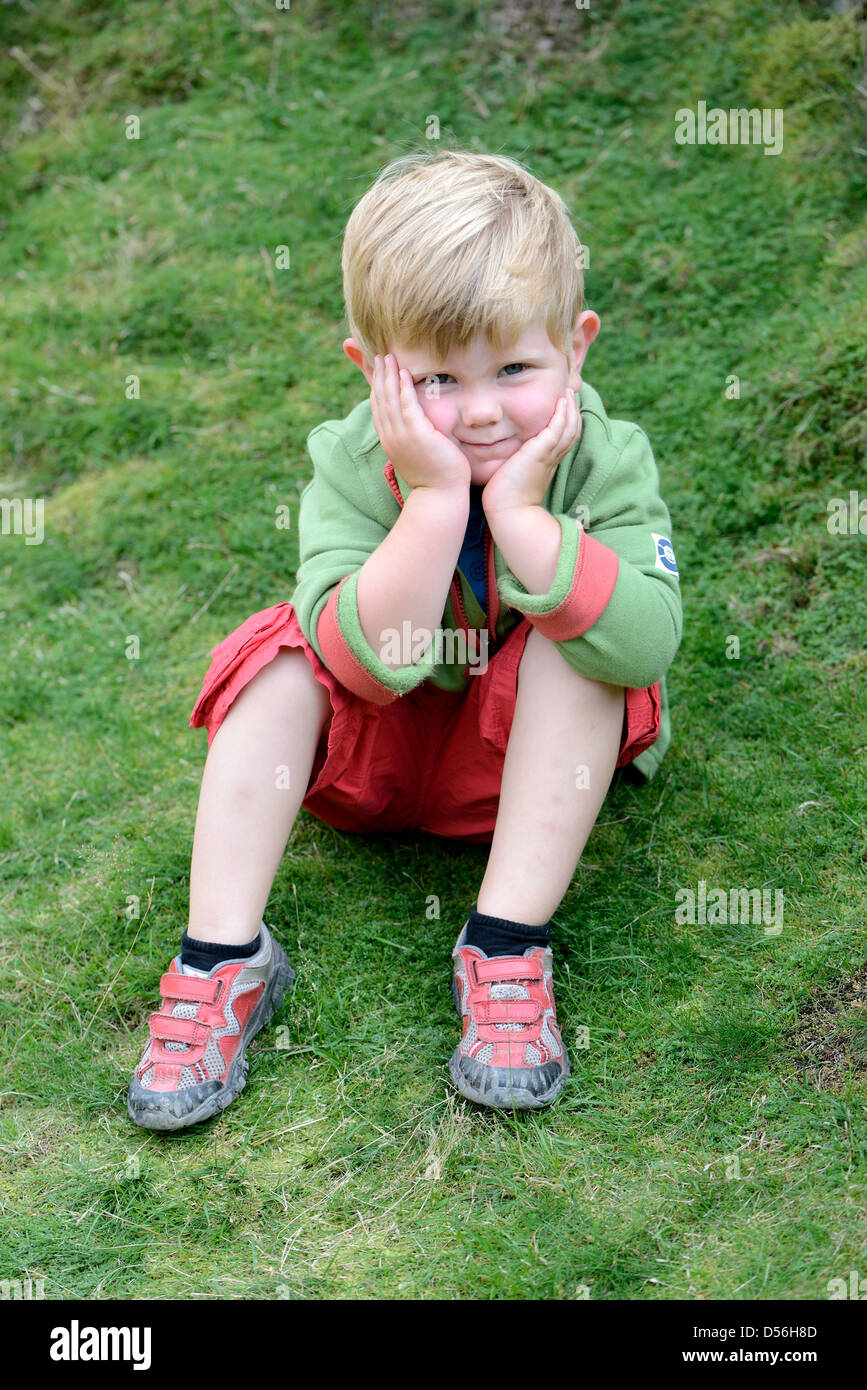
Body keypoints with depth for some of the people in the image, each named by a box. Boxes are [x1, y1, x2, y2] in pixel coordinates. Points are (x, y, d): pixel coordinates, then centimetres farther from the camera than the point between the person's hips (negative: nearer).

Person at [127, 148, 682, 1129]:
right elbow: (373, 664, -32)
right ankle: (223, 955, -20)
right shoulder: (352, 463, -20)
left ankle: (506, 946, -25)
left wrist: (521, 512, -38)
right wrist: (435, 499, -38)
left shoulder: (604, 459, -19)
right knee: (281, 649, -24)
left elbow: (646, 648, -34)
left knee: (573, 645, -29)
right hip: (373, 755, 1)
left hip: (527, 755, 0)